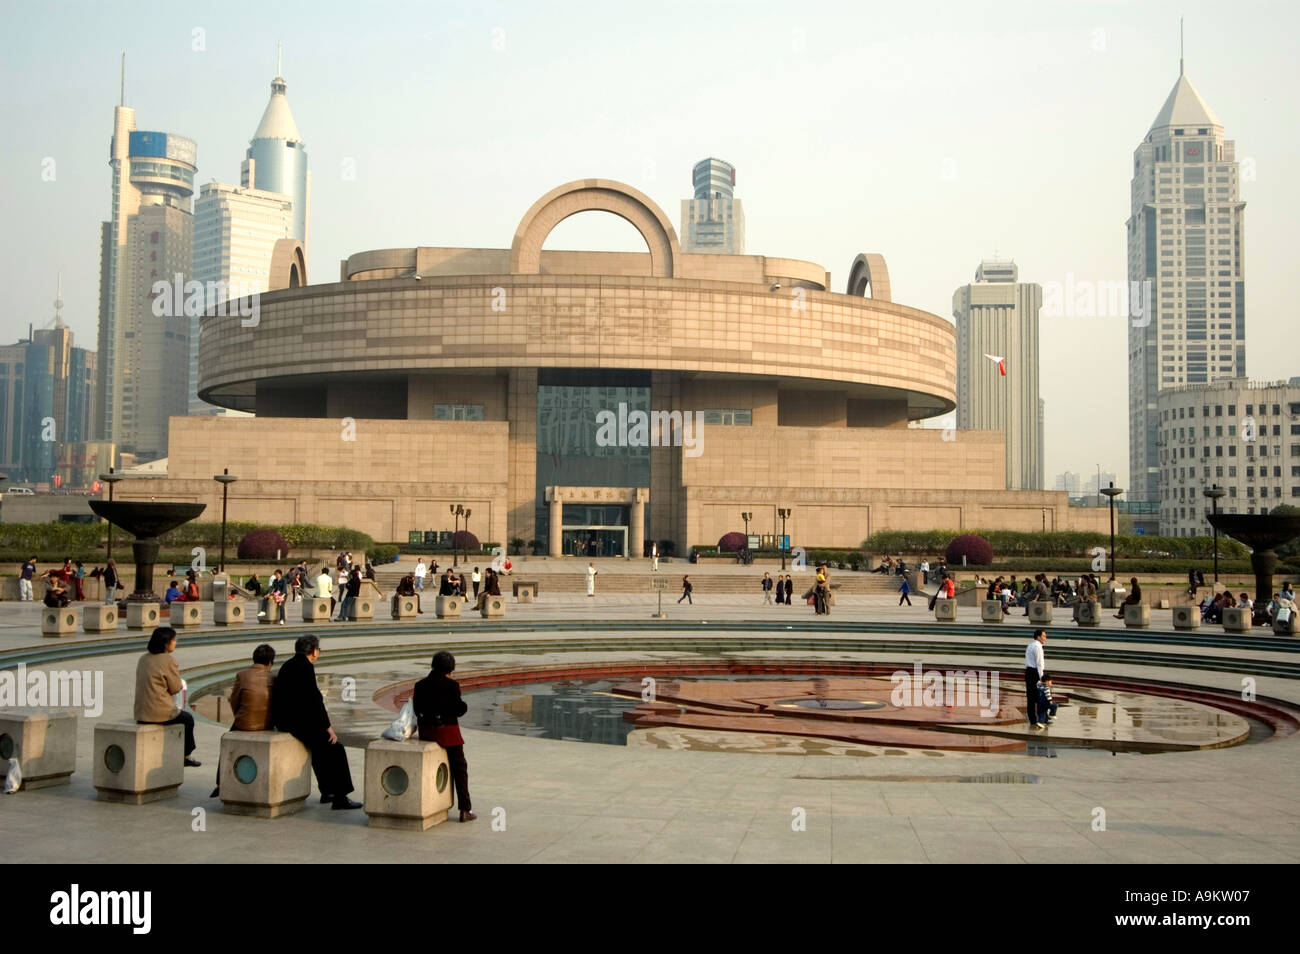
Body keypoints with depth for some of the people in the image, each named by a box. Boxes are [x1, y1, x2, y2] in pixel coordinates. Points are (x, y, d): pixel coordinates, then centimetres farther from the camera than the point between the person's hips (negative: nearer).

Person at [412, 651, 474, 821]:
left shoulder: (420, 685, 2)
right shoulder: (451, 685, -11)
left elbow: (417, 709, 5)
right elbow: (459, 709, -9)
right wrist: (464, 705, 12)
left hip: (426, 731, 4)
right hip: (447, 730, -4)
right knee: (459, 768, 7)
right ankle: (465, 810, 5)